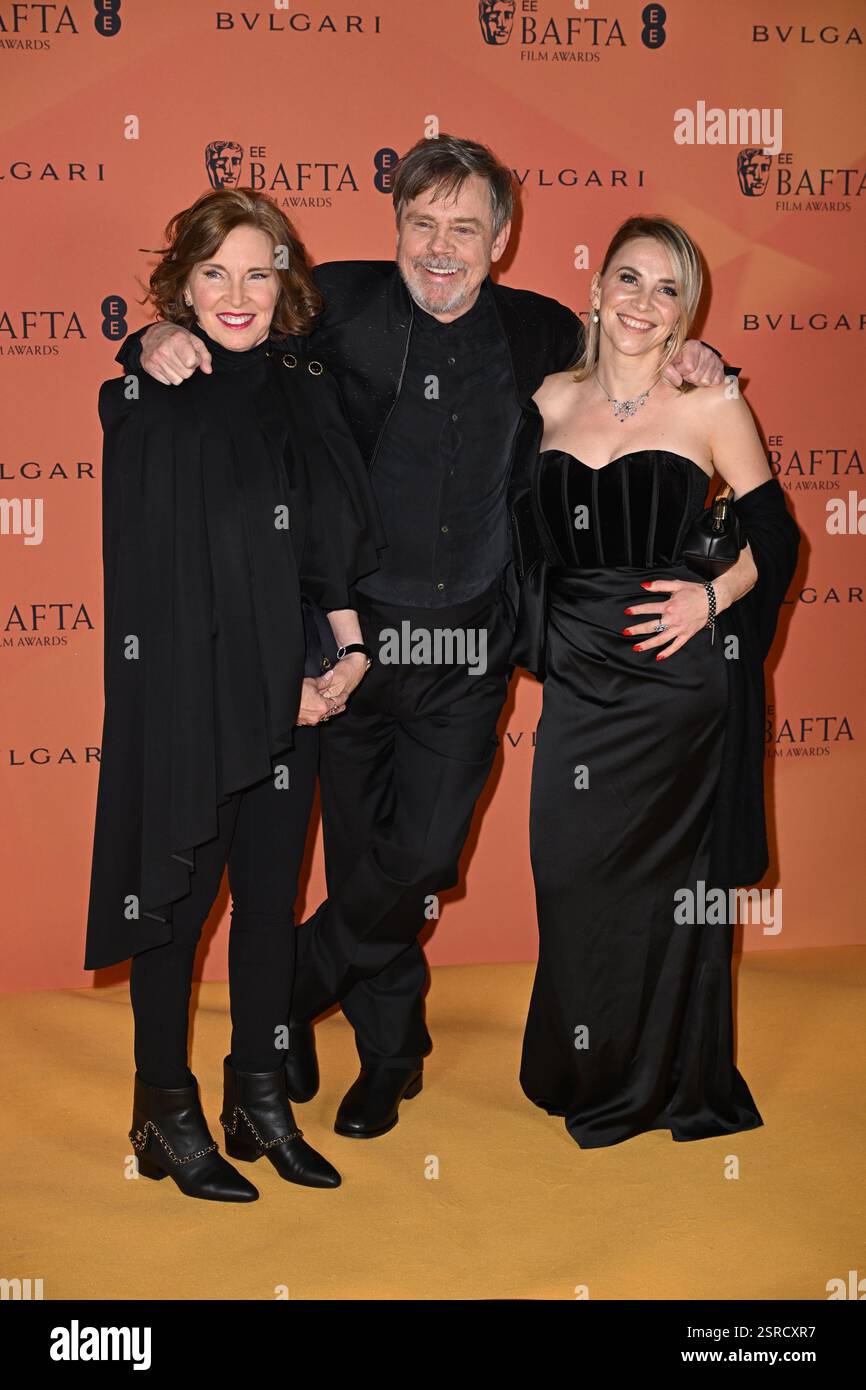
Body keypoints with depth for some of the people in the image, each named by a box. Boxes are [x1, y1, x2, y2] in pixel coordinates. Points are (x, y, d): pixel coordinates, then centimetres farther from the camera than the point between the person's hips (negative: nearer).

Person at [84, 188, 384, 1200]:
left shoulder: (308, 393, 8)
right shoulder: (145, 400, -6)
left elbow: (337, 540, 10)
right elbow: (153, 575, -9)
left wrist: (350, 649, -6)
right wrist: (281, 685, -10)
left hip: (290, 693, 5)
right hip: (182, 695, -5)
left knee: (272, 896, 11)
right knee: (178, 897, 5)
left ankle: (260, 1101, 25)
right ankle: (167, 1111, 19)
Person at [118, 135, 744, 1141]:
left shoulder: (541, 333, 2)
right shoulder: (339, 304, -4)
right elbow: (227, 327, 4)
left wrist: (687, 369, -3)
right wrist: (160, 341, -18)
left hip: (467, 645, 1)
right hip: (355, 630, 0)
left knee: (423, 857, -3)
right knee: (360, 856, 10)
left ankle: (295, 986, 27)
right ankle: (391, 1051, 33)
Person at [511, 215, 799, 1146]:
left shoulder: (710, 406, -4)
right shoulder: (552, 400, 7)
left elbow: (774, 536, 0)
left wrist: (712, 597, -14)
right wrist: (541, 634, 6)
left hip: (672, 671, -3)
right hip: (578, 674, 4)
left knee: (670, 878, 4)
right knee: (571, 873, 6)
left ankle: (667, 1083, 24)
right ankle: (590, 1071, 28)